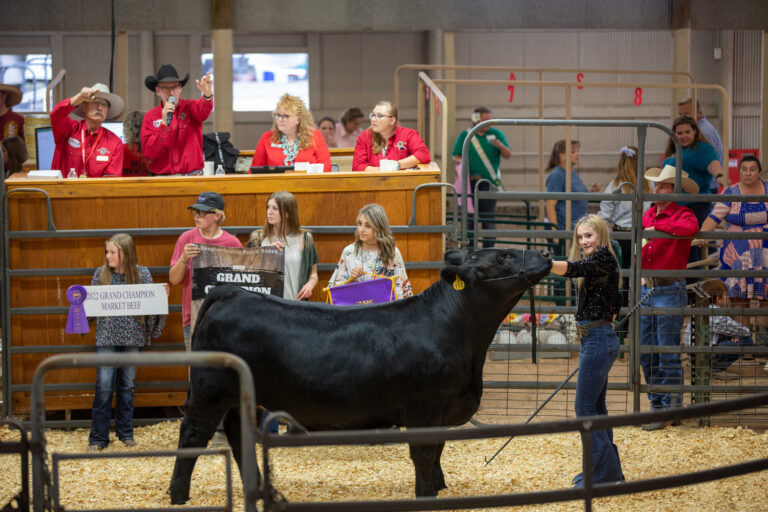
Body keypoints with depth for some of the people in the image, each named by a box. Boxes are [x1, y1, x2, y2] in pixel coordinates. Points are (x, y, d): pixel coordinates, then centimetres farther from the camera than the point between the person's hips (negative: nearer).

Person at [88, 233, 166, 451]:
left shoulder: (142, 274, -1)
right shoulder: (101, 274, 1)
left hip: (132, 337, 0)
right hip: (107, 337, 0)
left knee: (127, 385, 9)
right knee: (104, 386, -5)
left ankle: (125, 433, 21)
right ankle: (98, 437, 1)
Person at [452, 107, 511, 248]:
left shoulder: (496, 134, 8)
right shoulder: (465, 135, 7)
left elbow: (508, 155, 5)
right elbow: (456, 157, 8)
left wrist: (500, 146, -16)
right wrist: (460, 162, -15)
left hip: (490, 182, 0)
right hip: (471, 182, 0)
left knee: (489, 217, -3)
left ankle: (489, 246, 1)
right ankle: (469, 246, 8)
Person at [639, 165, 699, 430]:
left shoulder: (682, 214, -9)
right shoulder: (649, 214, 12)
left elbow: (690, 228, -34)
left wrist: (657, 226, -21)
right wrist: (640, 276, 9)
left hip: (670, 291, -7)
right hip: (647, 289, 7)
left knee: (668, 355, -3)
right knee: (646, 355, 11)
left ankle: (671, 410, 5)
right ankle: (657, 405, 22)